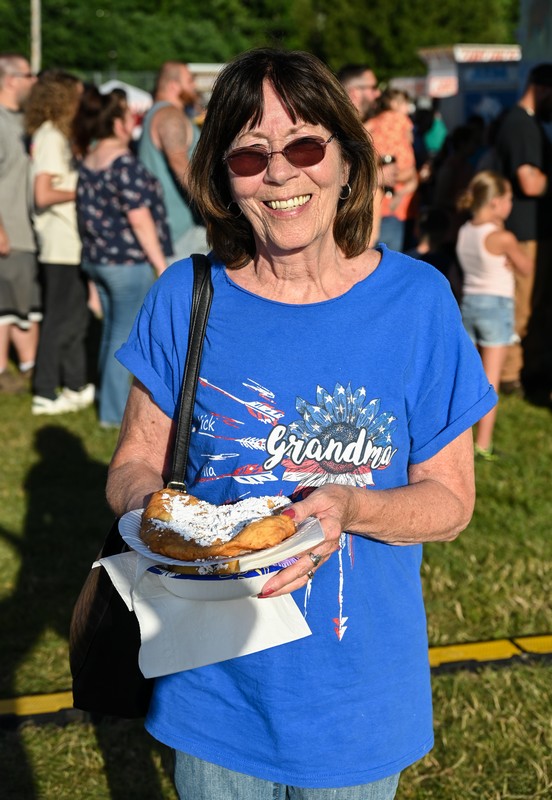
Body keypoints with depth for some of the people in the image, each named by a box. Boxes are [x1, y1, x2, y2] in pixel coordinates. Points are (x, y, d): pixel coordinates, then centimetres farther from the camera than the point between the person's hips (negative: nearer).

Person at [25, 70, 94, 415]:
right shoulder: (51, 138, -16)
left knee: (75, 314, 16)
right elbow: (43, 195, -23)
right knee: (62, 318, -2)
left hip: (69, 242, 10)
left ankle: (76, 386, 26)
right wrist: (81, 192, -13)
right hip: (63, 243, -10)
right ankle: (45, 394, 6)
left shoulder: (55, 135, 13)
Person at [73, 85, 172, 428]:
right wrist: (161, 265, -13)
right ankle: (115, 412, 7)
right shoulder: (124, 163, -18)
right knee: (125, 337, 0)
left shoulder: (88, 161, 8)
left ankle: (112, 402, 29)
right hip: (129, 261, -9)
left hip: (97, 259, 9)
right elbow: (140, 220, -19)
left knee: (112, 333, 19)